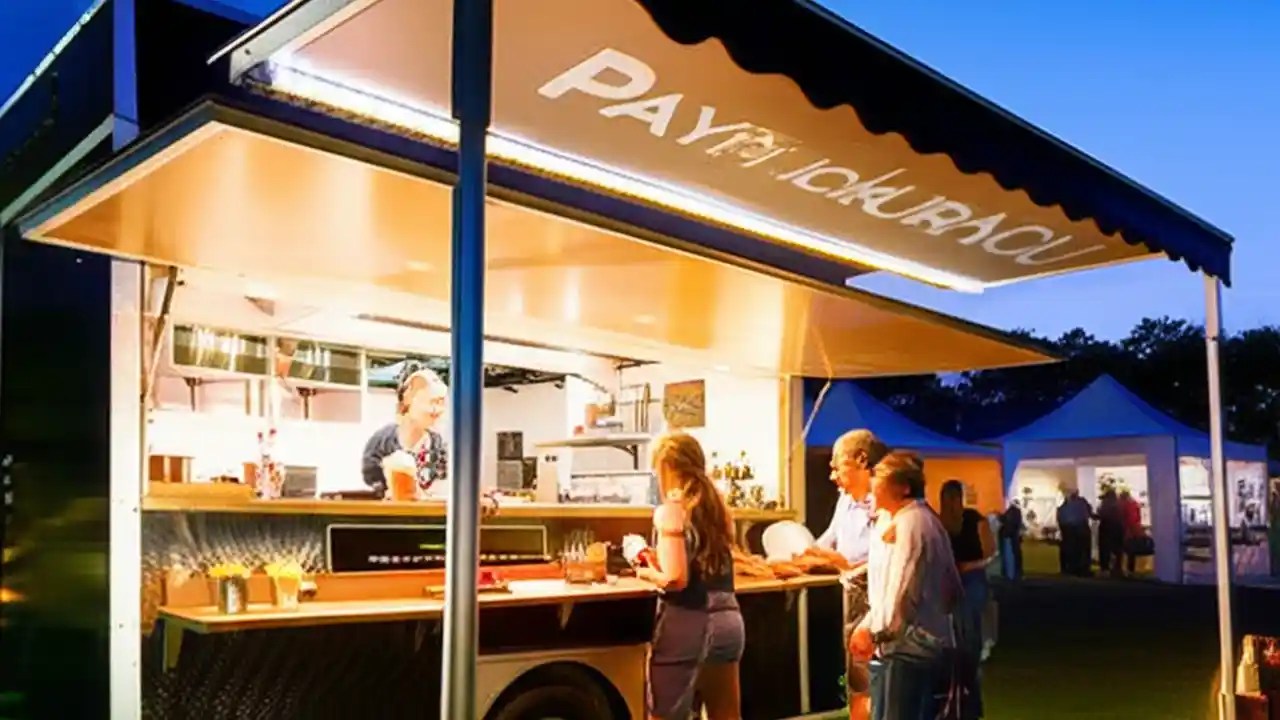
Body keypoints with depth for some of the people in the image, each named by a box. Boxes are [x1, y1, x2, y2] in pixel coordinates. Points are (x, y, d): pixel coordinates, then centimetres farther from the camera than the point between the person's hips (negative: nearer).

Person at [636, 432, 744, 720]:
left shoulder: (670, 511, -12)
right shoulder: (720, 507, 9)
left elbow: (676, 579, -19)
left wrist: (648, 573, 0)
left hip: (687, 625, -7)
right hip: (727, 621, 7)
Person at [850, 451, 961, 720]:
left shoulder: (907, 524, -17)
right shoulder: (927, 520, 15)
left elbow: (900, 594, -22)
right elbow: (952, 590, 20)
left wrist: (871, 630, -12)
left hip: (905, 647, -10)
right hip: (930, 642, 10)